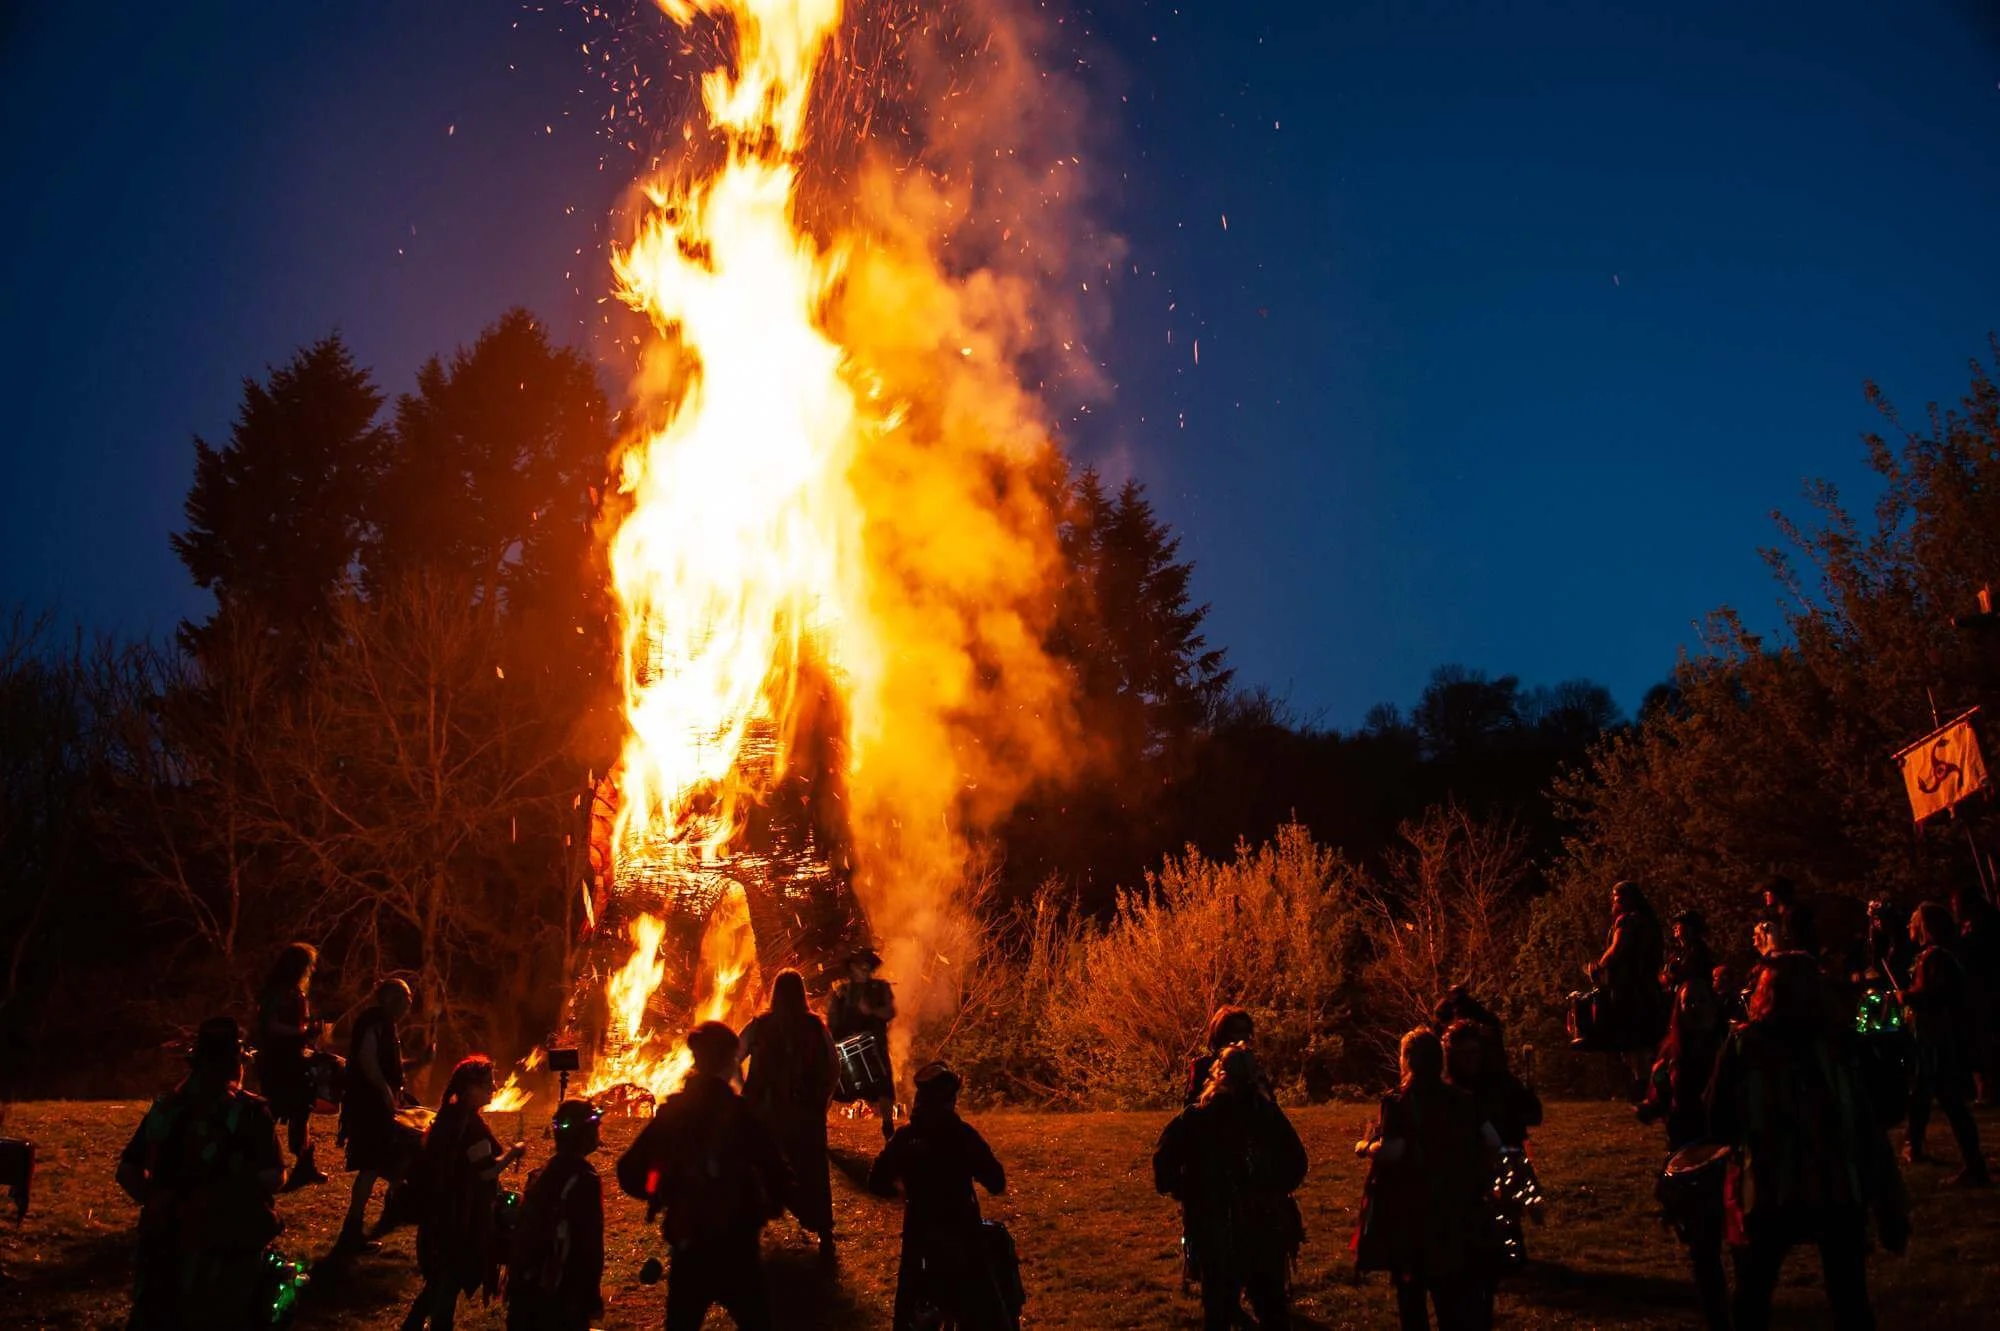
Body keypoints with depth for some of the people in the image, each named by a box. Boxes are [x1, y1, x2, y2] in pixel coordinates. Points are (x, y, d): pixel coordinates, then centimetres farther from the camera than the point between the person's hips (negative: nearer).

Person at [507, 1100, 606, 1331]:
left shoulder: (545, 1172, 10)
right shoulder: (584, 1178, -17)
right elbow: (589, 1243, -18)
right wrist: (591, 1297, -12)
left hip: (527, 1285, 8)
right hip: (560, 1292, -8)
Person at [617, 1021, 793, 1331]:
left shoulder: (671, 1111, -3)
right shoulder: (741, 1113, -13)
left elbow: (630, 1172, -2)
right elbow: (777, 1174, -17)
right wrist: (773, 1206, 3)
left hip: (686, 1246, 3)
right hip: (735, 1248, -3)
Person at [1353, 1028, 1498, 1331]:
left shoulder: (1399, 1103, -15)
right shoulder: (1461, 1099, 2)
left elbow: (1392, 1150, -26)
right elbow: (1492, 1142, 1)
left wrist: (1365, 1148, -6)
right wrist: (1481, 1182, 14)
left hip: (1412, 1210, -5)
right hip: (1457, 1208, 5)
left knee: (1411, 1289, 11)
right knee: (1455, 1291, 16)